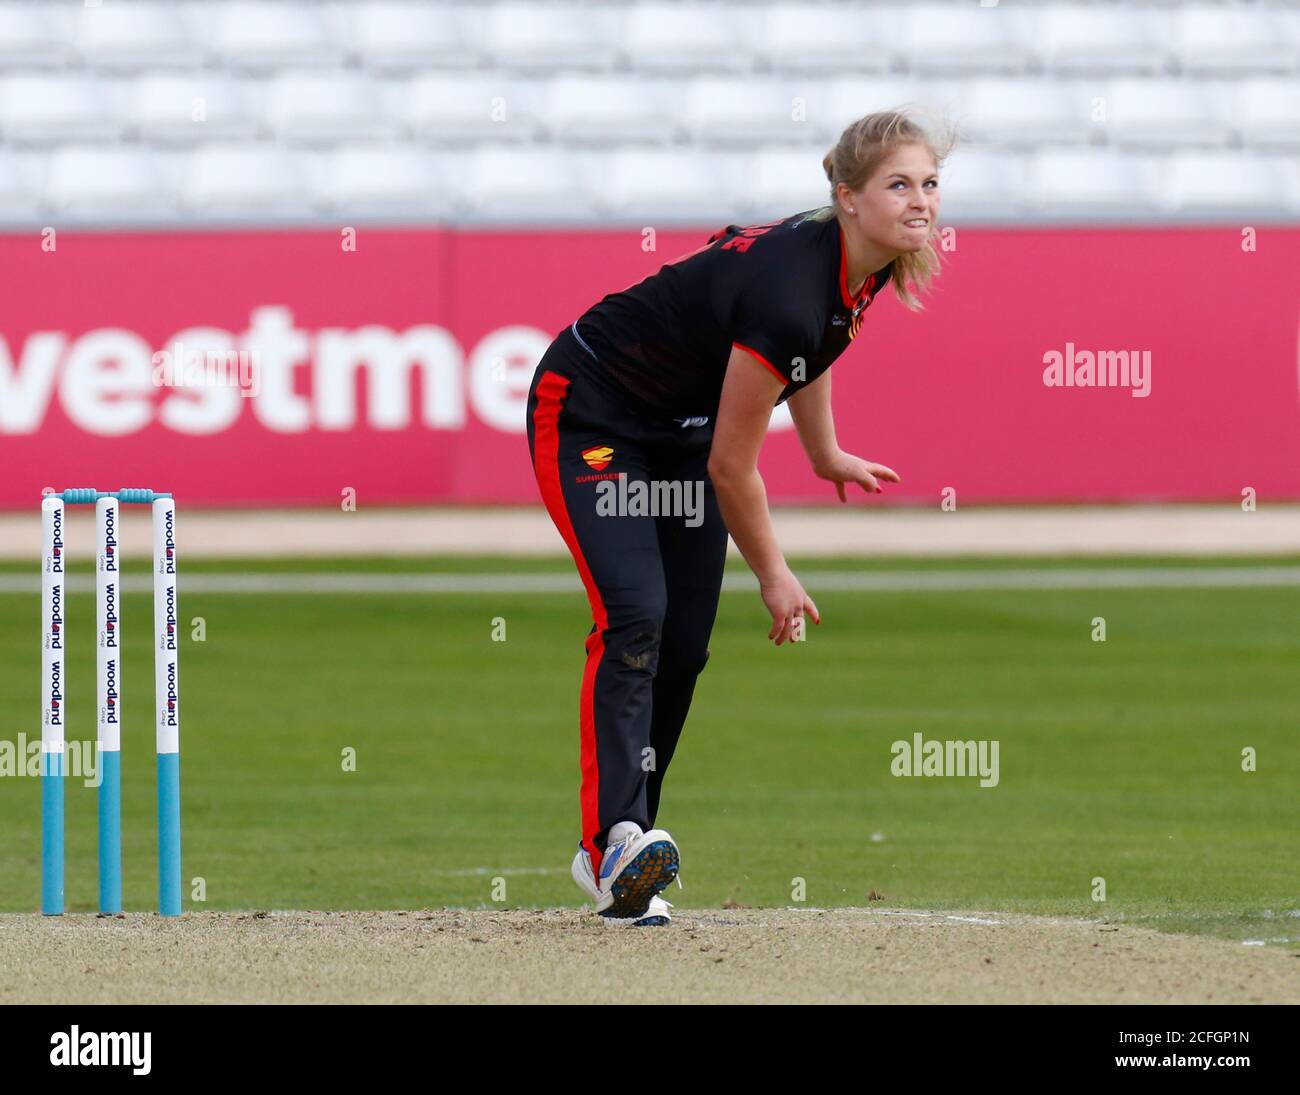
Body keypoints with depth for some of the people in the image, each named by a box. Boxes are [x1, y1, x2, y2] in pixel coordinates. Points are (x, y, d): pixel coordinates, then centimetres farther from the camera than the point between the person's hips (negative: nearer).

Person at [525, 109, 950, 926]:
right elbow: (732, 467, -25)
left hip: (679, 429, 9)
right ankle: (615, 841, -32)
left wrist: (827, 456, 30)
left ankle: (613, 855, 12)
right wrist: (774, 575, -11)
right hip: (589, 419, -8)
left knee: (683, 649, 3)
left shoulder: (862, 269, -10)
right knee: (635, 615, -25)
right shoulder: (788, 289, -35)